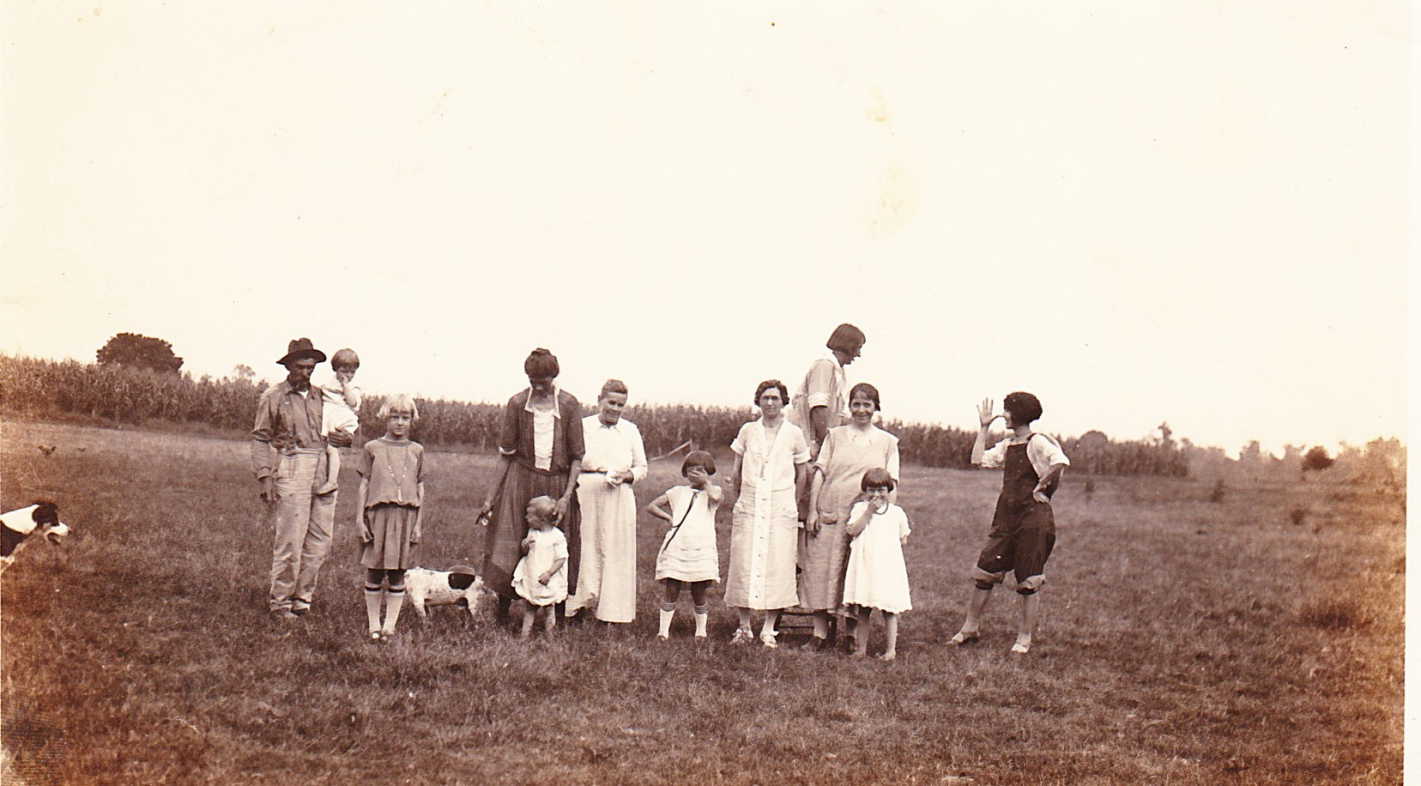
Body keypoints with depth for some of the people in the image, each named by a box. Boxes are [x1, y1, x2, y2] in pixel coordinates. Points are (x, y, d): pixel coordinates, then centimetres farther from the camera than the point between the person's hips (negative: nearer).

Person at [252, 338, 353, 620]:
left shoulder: (320, 395, 15)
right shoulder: (273, 397, 2)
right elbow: (260, 438, 2)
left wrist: (346, 439, 1)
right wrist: (265, 477, -8)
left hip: (323, 469, 5)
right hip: (290, 470, -5)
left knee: (320, 540, 4)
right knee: (290, 539, -7)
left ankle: (302, 599, 15)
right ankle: (279, 602, 5)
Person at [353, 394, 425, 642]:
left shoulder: (416, 451, 11)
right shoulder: (372, 448, 6)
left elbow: (420, 489, 10)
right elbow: (364, 485, 6)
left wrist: (419, 524, 5)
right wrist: (359, 519, -1)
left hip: (406, 514, 1)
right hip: (378, 512, -1)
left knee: (398, 573, 3)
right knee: (374, 571, 2)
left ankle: (390, 624, 9)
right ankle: (373, 624, 12)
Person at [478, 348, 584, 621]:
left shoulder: (569, 405, -2)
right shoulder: (517, 403, 0)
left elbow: (577, 457, 0)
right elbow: (506, 455, 4)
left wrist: (566, 496, -10)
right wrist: (491, 497, 1)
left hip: (557, 484, 0)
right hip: (521, 480, 0)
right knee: (508, 546, -4)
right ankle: (502, 617, 5)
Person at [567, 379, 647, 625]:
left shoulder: (630, 430, 10)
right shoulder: (583, 426, 5)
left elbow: (642, 468, 13)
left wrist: (627, 475, -7)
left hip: (619, 499, 2)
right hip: (585, 497, -1)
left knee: (615, 552, 2)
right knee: (583, 548, -1)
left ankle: (612, 608, 10)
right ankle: (580, 600, 9)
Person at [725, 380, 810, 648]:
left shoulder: (794, 434, 4)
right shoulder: (748, 431, 7)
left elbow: (801, 475, 12)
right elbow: (736, 472, 14)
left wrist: (791, 504, 11)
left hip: (781, 510, -1)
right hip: (749, 508, 1)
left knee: (777, 567, -2)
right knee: (743, 565, -1)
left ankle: (768, 630, 6)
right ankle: (744, 627, 10)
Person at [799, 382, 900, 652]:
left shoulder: (887, 442, 8)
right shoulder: (835, 435, 9)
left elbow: (891, 486, 5)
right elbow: (819, 473, 4)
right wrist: (812, 511, -4)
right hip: (829, 515, 0)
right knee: (820, 570, -1)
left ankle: (851, 634, 13)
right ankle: (820, 633, 7)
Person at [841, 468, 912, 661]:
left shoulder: (896, 512, 7)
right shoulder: (859, 508, 6)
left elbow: (903, 538, 12)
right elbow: (853, 531, -9)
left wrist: (886, 545, -1)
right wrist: (868, 512, -13)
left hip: (888, 567, -1)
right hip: (864, 565, 1)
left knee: (889, 610, 0)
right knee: (863, 610, 7)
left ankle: (891, 649, 7)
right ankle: (861, 648, 15)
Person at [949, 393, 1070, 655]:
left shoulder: (1037, 442, -10)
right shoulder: (1007, 445, 14)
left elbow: (1061, 462, -27)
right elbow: (978, 459, 11)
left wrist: (1040, 487, -17)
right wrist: (983, 427, 11)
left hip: (1033, 517, -8)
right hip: (1006, 517, 8)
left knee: (1028, 582, 1)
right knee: (984, 573, 7)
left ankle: (1024, 638, 10)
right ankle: (969, 628, 16)